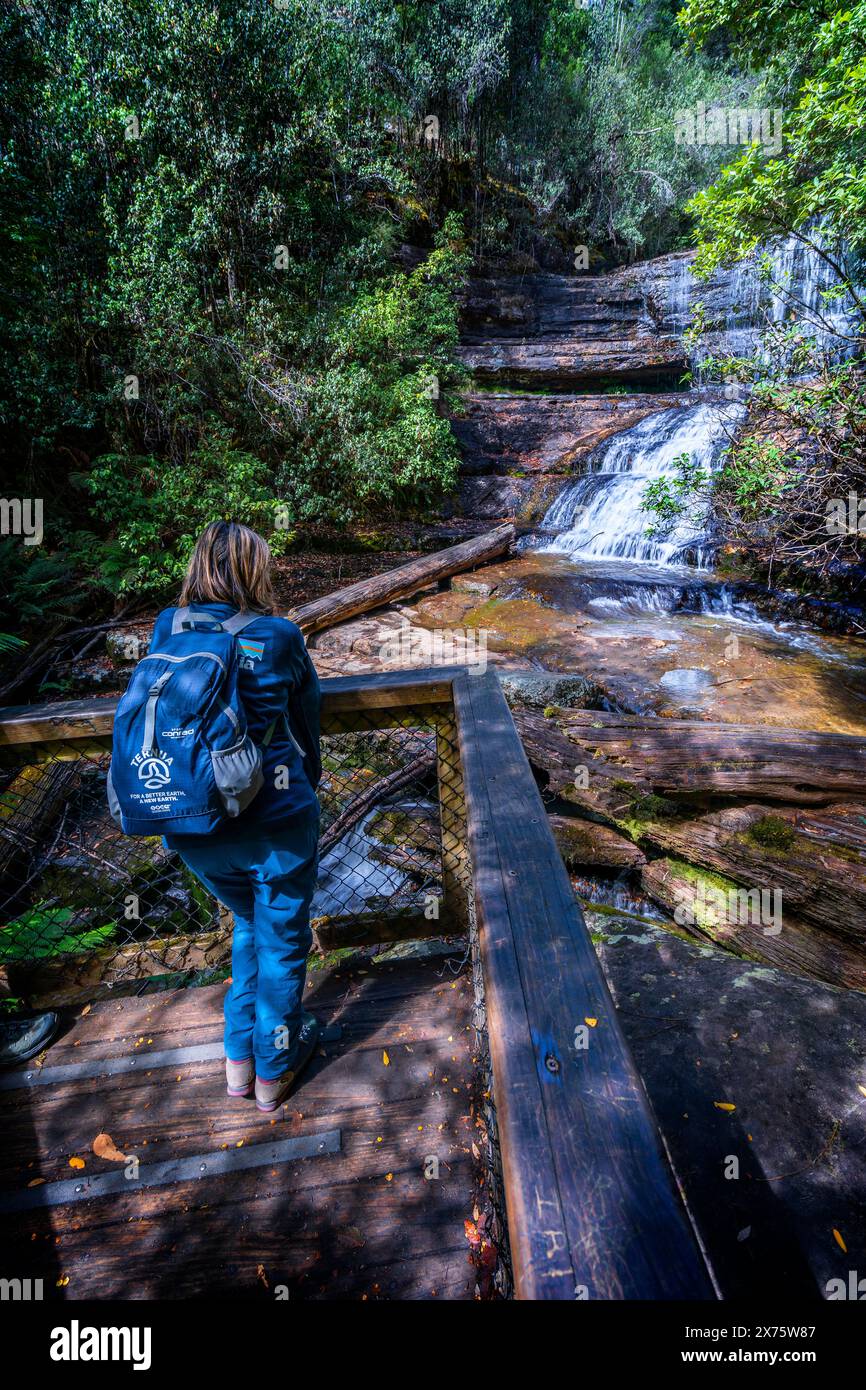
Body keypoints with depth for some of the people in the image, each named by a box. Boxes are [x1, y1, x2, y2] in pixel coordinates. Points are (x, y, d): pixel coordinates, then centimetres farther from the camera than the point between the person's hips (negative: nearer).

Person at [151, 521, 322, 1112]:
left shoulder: (166, 631, -2)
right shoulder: (278, 637, -11)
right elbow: (308, 708, 2)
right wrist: (309, 784, 20)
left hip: (191, 829, 4)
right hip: (273, 824, -4)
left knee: (249, 925, 29)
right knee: (280, 941, 19)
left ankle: (239, 1060, 41)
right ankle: (274, 1069, 39)